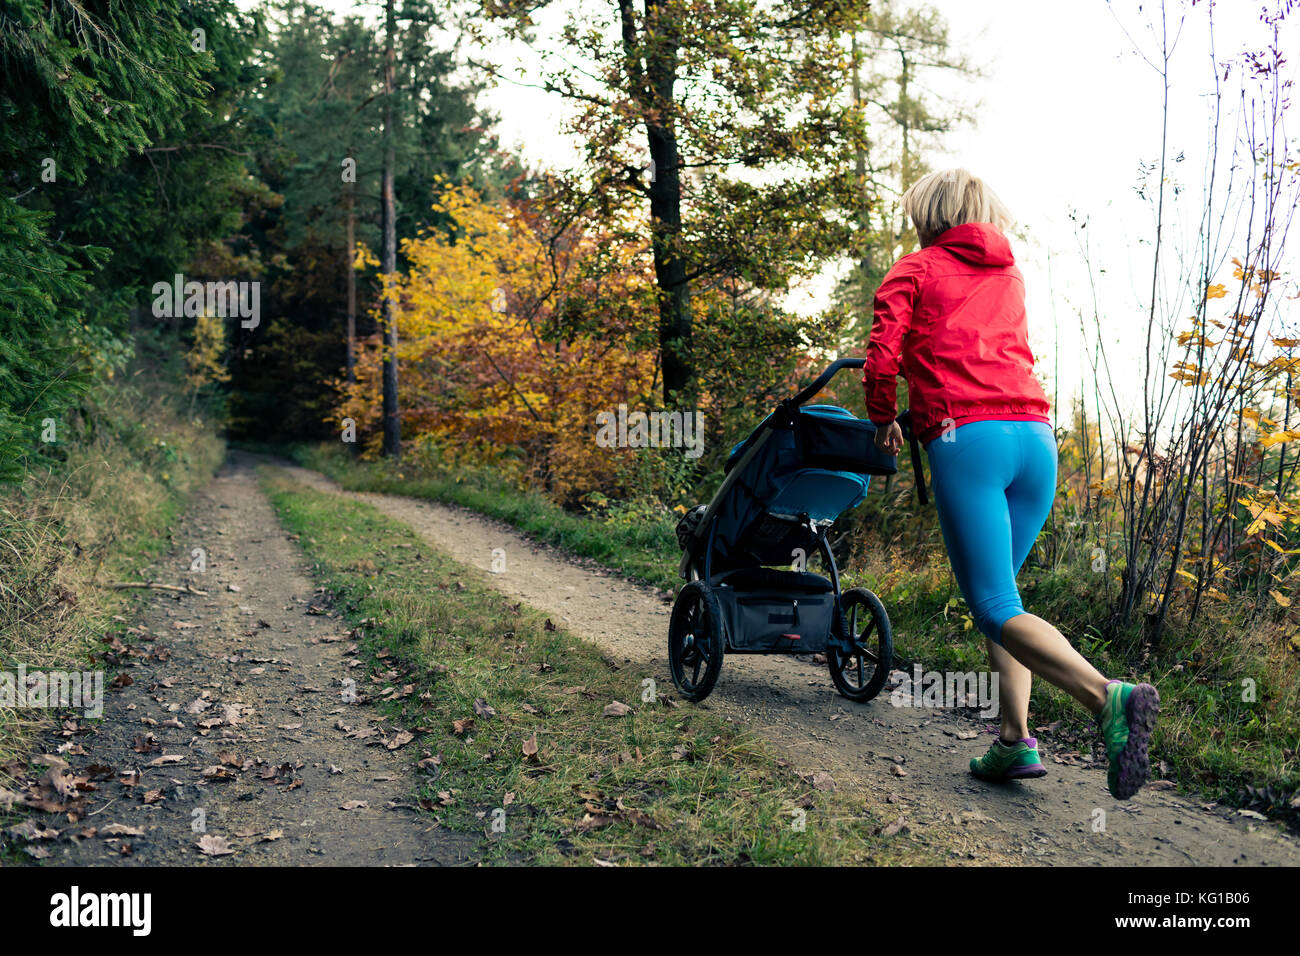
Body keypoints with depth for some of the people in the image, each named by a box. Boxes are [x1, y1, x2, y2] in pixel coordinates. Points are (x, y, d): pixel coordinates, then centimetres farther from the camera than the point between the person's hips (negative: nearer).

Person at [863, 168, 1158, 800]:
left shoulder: (915, 269, 12)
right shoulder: (1009, 276, 27)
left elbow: (883, 355, 0)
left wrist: (884, 420, 17)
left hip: (966, 438, -6)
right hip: (1036, 436, 6)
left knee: (996, 607, -9)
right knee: (996, 591, 16)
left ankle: (1109, 698, -29)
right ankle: (1015, 741, 7)